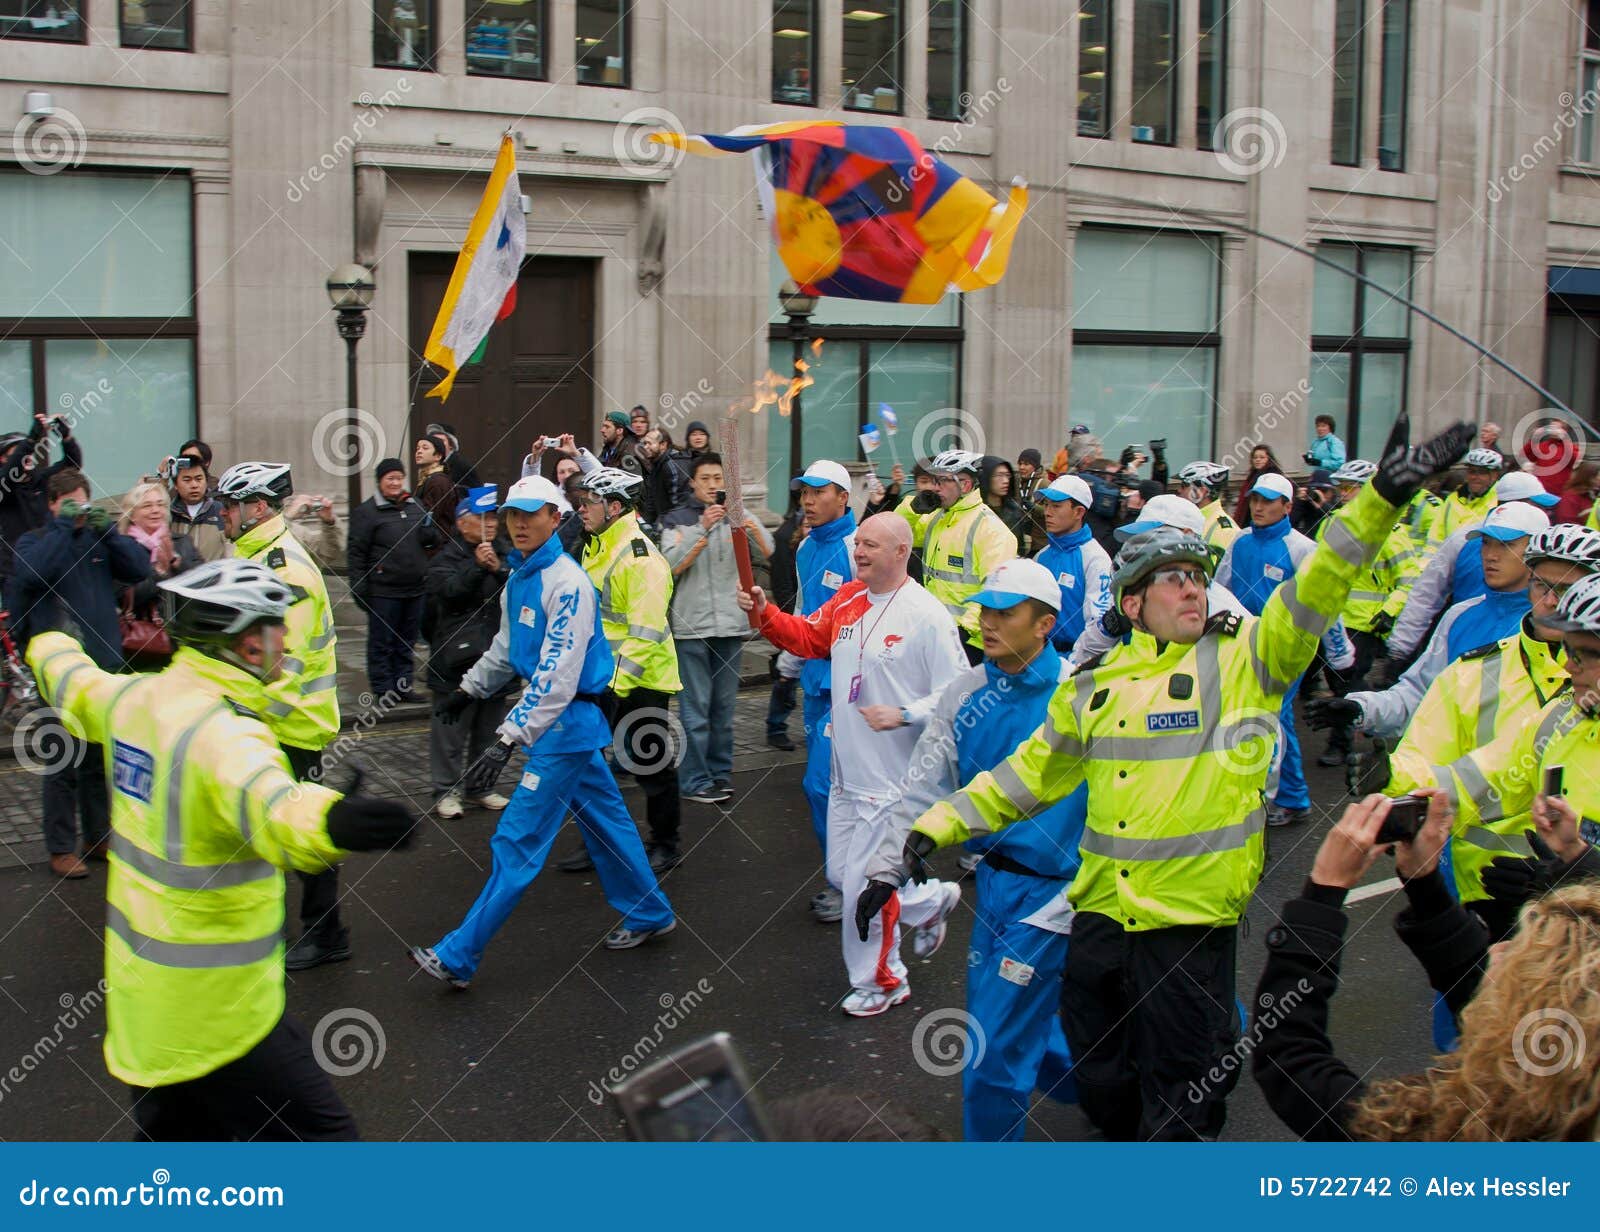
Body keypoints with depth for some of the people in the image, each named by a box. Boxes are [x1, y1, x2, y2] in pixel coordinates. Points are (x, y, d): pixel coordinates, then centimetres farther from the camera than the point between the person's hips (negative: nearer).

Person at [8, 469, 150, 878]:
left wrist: (108, 530, -13)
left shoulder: (98, 538, 8)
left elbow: (139, 569, -4)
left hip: (105, 660, 3)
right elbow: (32, 573, -20)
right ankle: (61, 848, 7)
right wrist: (64, 526, -18)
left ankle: (98, 836, 23)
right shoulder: (33, 541, 1)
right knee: (64, 759, -2)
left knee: (100, 758, 12)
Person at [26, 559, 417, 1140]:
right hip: (213, 1006, -9)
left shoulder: (130, 697, 1)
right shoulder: (222, 731, -25)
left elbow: (72, 681, 25)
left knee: (177, 1124, 25)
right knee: (320, 1134, -1)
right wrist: (325, 820, -70)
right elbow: (264, 802, -48)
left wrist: (49, 645, 48)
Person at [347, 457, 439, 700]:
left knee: (408, 640, 13)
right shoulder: (366, 511, -5)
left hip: (415, 589, 5)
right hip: (383, 591, -5)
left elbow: (432, 542, 20)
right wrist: (359, 588, -12)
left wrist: (429, 529, -3)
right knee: (382, 642, 3)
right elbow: (356, 552, -6)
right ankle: (383, 688, 12)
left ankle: (403, 685, 24)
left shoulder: (415, 506, 12)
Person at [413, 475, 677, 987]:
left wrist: (509, 739, -33)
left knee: (519, 840, -5)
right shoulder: (517, 579, 7)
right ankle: (649, 914, 34)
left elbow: (558, 675, -28)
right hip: (557, 719, 10)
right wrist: (469, 689, 28)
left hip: (566, 720, -9)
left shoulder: (567, 582, -21)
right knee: (603, 817, 19)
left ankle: (458, 956, 0)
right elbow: (507, 647, 24)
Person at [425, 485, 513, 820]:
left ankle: (479, 786, 26)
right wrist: (476, 565, -27)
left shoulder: (506, 552, 7)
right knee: (452, 727, 0)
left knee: (489, 728, 14)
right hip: (457, 657, -4)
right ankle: (446, 790, 9)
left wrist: (499, 569, -20)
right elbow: (448, 591, -20)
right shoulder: (446, 557, -3)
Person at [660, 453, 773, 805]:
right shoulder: (678, 521, 1)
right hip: (692, 626, -3)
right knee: (696, 707, -2)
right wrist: (703, 528, -20)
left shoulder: (738, 517, 8)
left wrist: (751, 525, -24)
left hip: (731, 624, 3)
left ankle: (721, 772, 22)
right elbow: (672, 565, -12)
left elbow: (767, 553, -4)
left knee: (724, 704, 11)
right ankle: (696, 781, 4)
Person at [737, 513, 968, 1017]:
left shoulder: (926, 616, -17)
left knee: (865, 883, -1)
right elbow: (806, 637, 13)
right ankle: (930, 901, 40)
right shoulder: (847, 599, 5)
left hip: (894, 776, -8)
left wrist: (904, 714, -28)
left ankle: (878, 980, 22)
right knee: (841, 875, 18)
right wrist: (763, 612, -4)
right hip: (847, 770, 8)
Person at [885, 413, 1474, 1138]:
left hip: (1193, 922, -4)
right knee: (1100, 1081, 19)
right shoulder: (1093, 685, 8)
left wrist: (1380, 499, -28)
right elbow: (1033, 771, 14)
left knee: (1179, 1102, 7)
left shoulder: (1244, 659, -3)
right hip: (1100, 915, 4)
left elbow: (1315, 592, -15)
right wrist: (943, 823, 8)